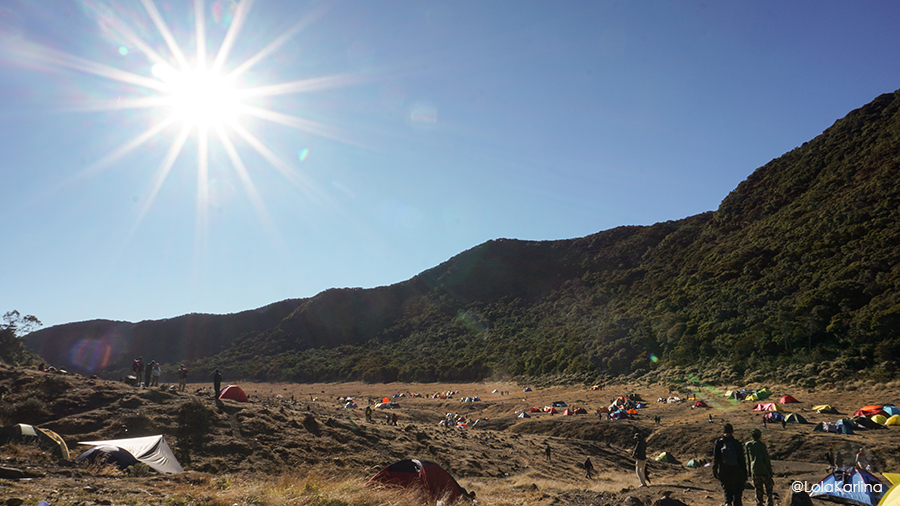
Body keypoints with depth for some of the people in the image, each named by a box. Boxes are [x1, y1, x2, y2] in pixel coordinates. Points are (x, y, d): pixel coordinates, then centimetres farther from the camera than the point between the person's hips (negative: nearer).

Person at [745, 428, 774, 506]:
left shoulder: (747, 445, 2)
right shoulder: (761, 445, -11)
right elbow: (766, 459, -9)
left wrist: (749, 471, 15)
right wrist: (770, 472, -1)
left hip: (754, 470, 4)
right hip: (763, 470, -4)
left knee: (758, 489, 11)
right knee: (768, 487, 10)